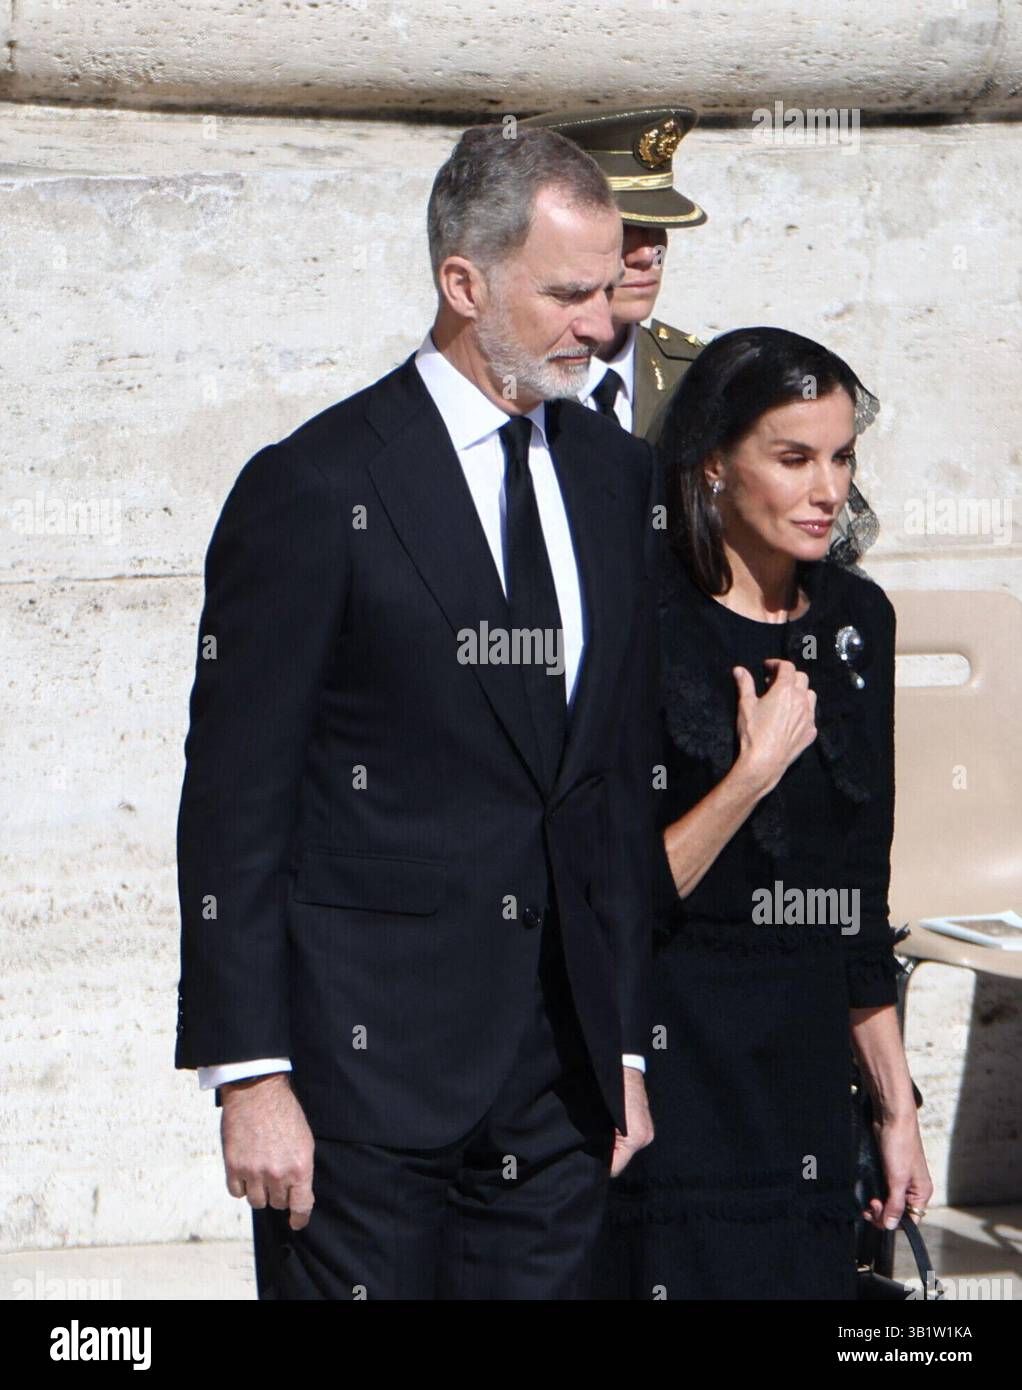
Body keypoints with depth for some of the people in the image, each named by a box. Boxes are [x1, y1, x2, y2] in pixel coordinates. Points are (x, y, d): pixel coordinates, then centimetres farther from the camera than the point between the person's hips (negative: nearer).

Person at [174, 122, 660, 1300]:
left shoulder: (616, 474, 11)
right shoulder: (314, 488, -8)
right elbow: (234, 803, -8)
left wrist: (627, 1045, 13)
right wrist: (249, 1075, -13)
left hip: (558, 1088, 5)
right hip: (365, 1073, -5)